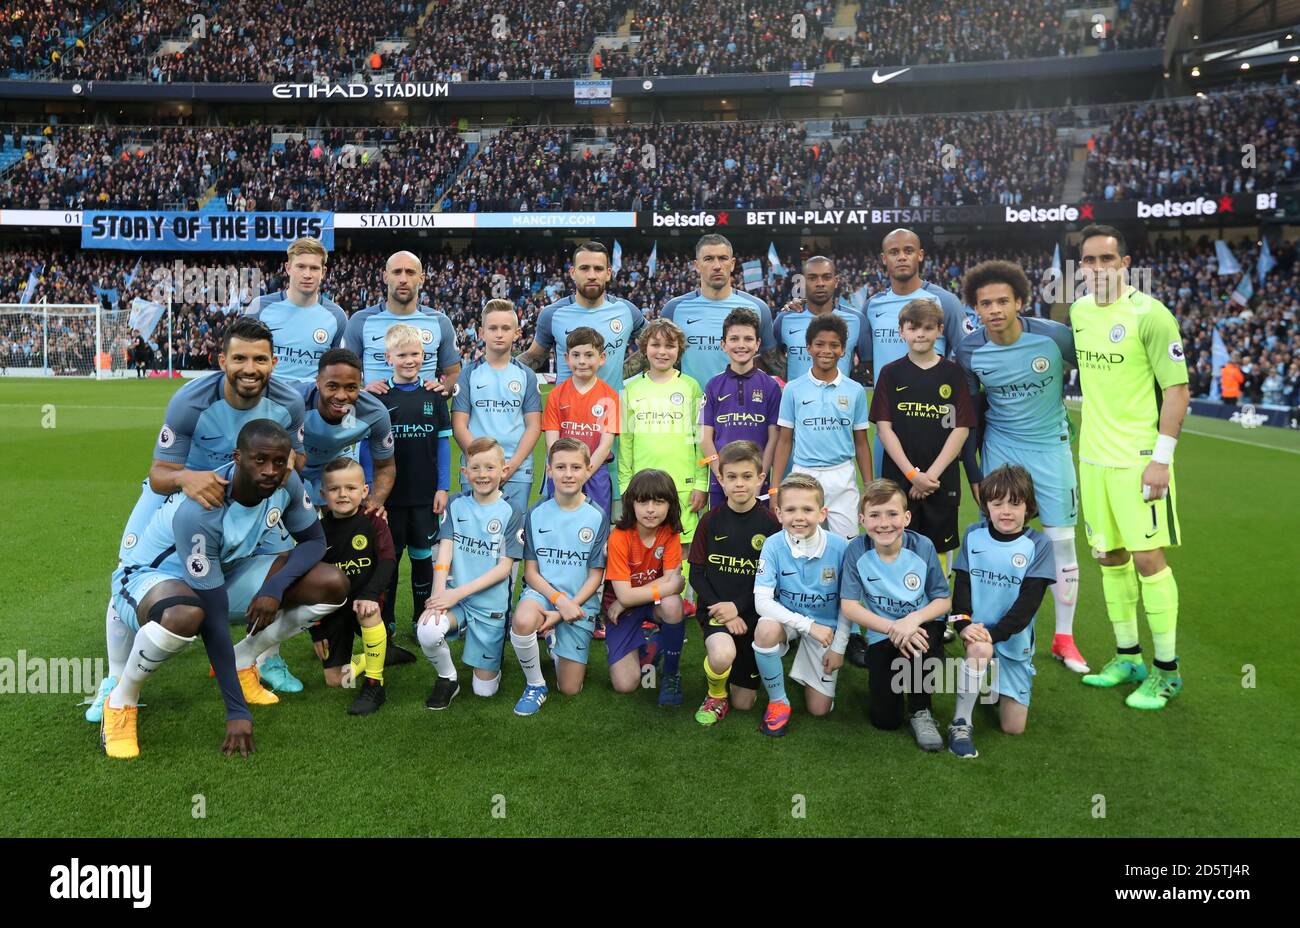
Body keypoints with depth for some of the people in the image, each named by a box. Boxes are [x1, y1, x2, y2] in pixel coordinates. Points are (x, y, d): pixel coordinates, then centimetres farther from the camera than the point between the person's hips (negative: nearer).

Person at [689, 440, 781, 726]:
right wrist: (721, 610, -14)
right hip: (714, 607, -1)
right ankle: (716, 694, 0)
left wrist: (737, 607, -16)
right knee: (723, 655, -35)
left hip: (751, 614, 1)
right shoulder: (710, 521, -2)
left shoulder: (770, 523, -5)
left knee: (744, 703, 5)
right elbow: (696, 574, -1)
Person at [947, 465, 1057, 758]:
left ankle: (999, 688, 34)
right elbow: (961, 586, -4)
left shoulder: (1038, 546, -7)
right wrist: (964, 624, -22)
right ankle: (961, 723, -21)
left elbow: (1028, 603, -13)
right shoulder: (973, 536, -1)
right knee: (980, 650, -39)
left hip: (1014, 640, 1)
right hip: (978, 632, 0)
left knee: (1014, 727, 1)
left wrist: (994, 633, -24)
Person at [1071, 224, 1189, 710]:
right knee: (1110, 556, 11)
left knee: (1147, 557, -4)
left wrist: (1162, 457, -16)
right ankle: (1127, 656, 25)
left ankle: (1166, 670, 9)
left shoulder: (1150, 314, -11)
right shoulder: (1079, 311, 7)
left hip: (1138, 458, -6)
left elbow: (1176, 388, -11)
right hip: (1093, 455, 6)